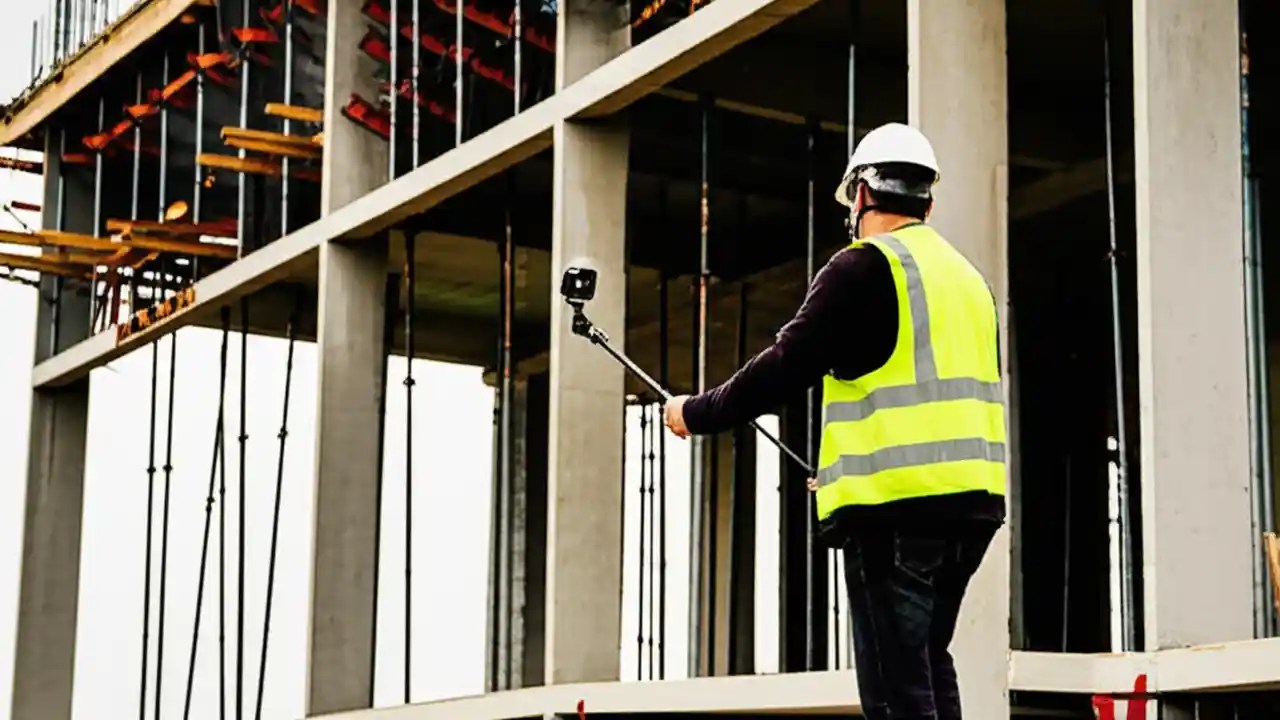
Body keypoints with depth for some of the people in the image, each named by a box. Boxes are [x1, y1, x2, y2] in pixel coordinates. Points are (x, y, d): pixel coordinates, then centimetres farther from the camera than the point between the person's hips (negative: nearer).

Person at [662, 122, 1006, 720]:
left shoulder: (864, 267, -5)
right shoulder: (968, 278, 19)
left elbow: (785, 368, -7)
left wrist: (697, 414, 7)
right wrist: (847, 472, 31)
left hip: (898, 504, -8)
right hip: (971, 501, 8)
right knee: (926, 663, 17)